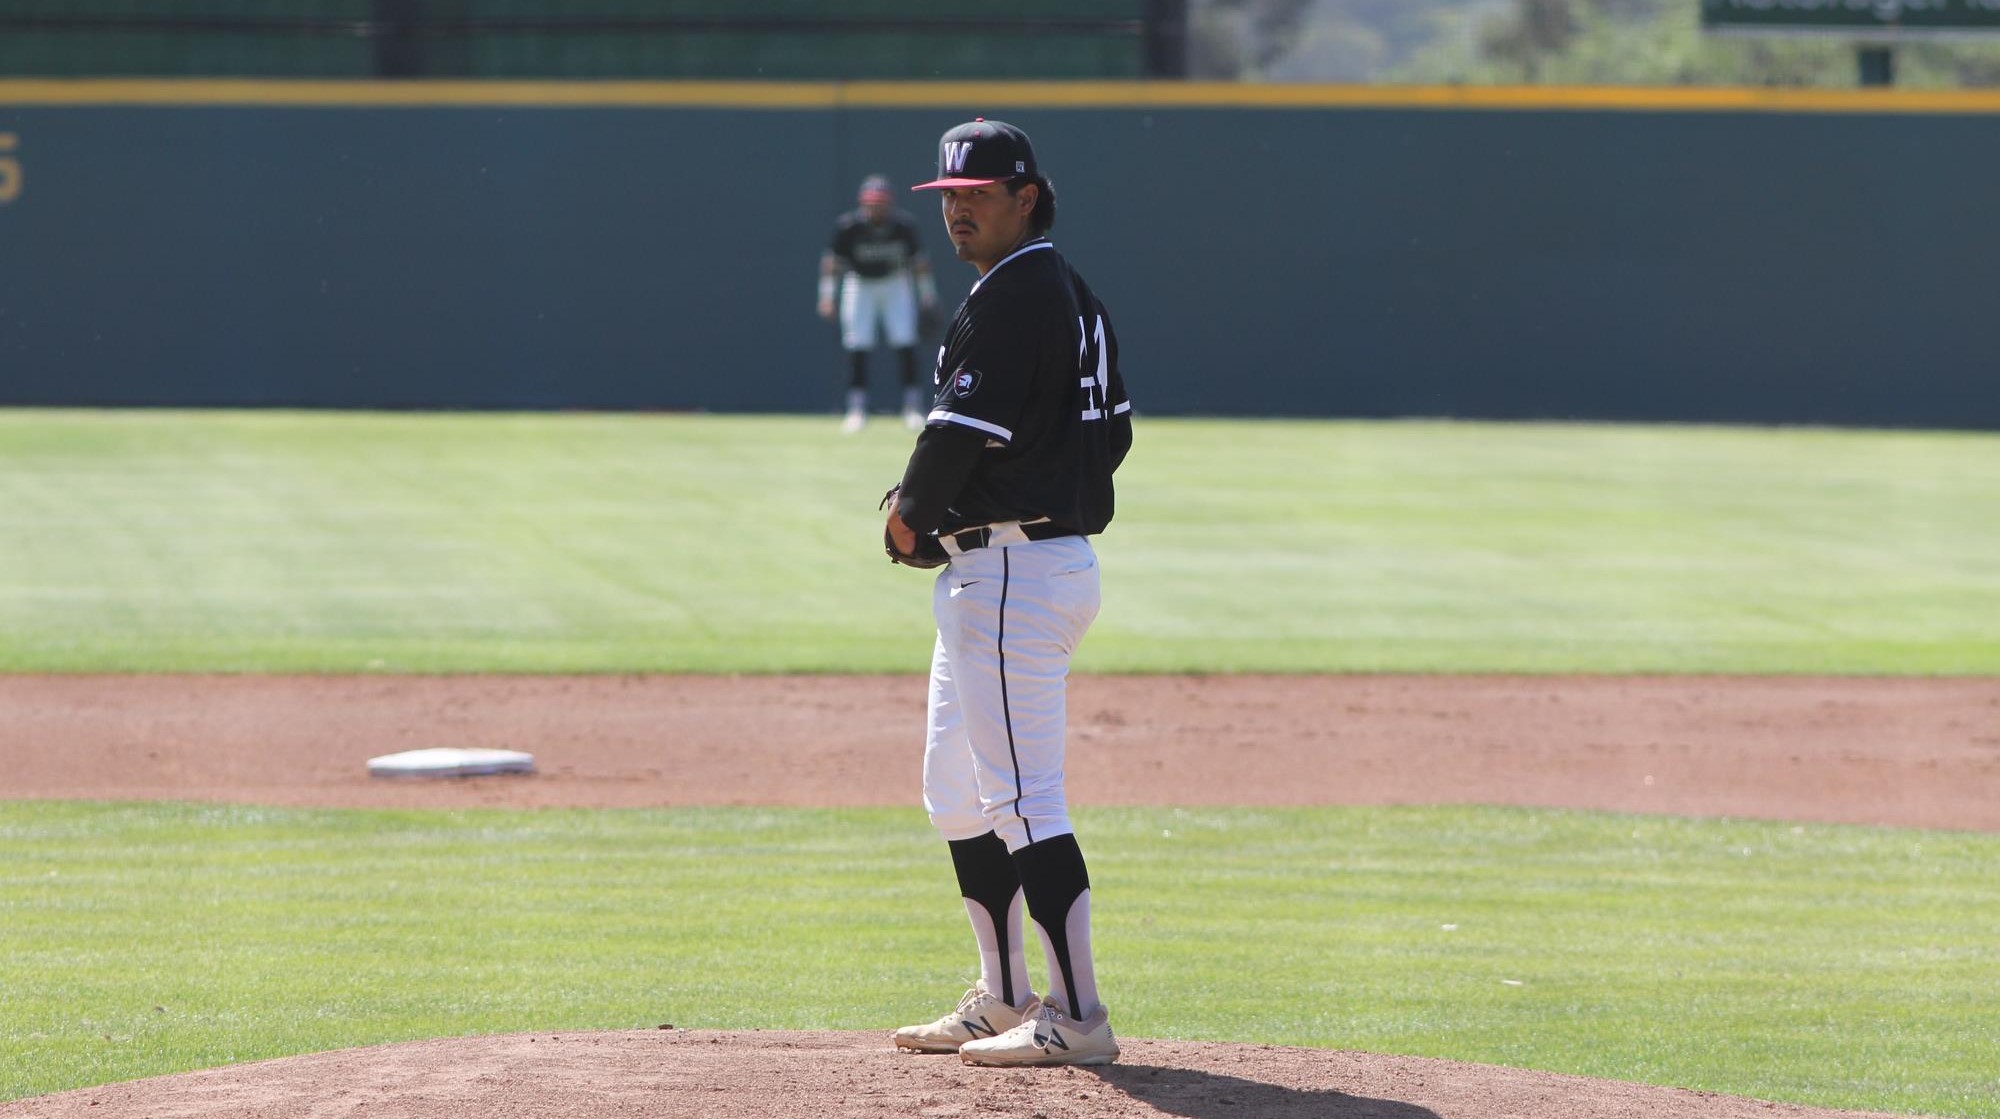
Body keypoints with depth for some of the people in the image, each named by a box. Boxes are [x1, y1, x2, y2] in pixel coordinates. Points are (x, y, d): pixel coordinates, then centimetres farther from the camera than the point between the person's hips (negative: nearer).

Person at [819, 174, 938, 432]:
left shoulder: (902, 225, -17)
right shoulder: (848, 226, -20)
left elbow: (919, 261, -4)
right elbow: (832, 261, -11)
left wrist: (929, 301, -2)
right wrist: (827, 296, -19)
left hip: (895, 284, 0)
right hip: (860, 284, 0)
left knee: (905, 342, -8)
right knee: (857, 345, -7)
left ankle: (913, 408, -1)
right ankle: (856, 408, 0)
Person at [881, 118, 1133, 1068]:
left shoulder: (1015, 293, -14)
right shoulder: (1068, 293, 18)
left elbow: (965, 426, -21)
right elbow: (1112, 427, 21)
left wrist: (909, 516, -3)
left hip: (1012, 571, -11)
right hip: (994, 571, 11)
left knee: (1024, 798, -13)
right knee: (958, 794, 18)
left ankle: (1076, 1017, -14)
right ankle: (1003, 1001, 23)